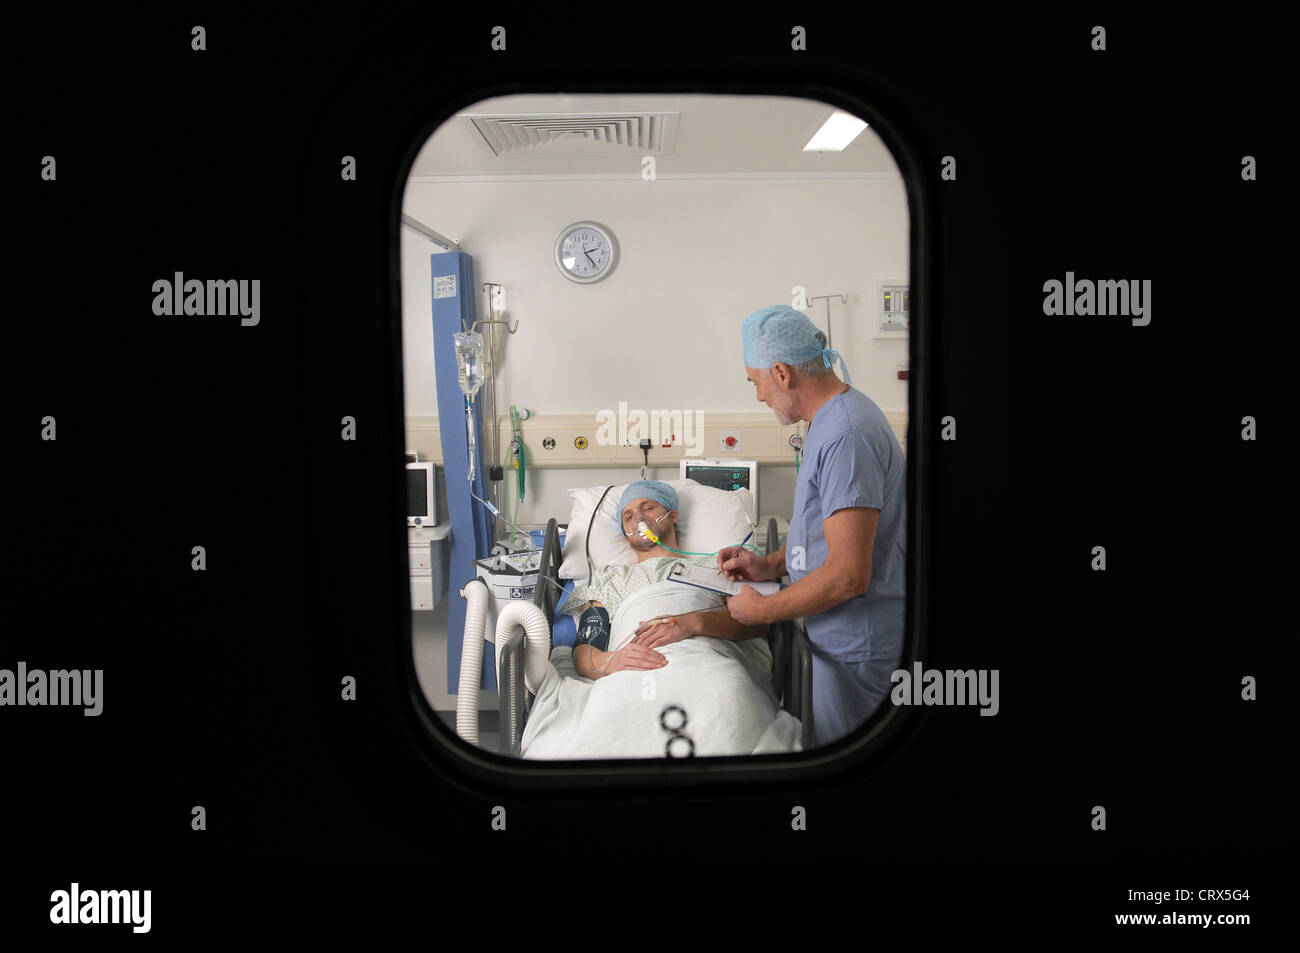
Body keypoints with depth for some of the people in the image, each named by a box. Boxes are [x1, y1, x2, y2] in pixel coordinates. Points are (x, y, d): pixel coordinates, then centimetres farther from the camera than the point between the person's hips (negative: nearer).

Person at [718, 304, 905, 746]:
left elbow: (848, 574, -28)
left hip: (856, 643, -10)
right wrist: (770, 565, 10)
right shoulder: (834, 416, 10)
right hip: (841, 634, 10)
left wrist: (763, 609, -15)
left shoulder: (847, 435, -25)